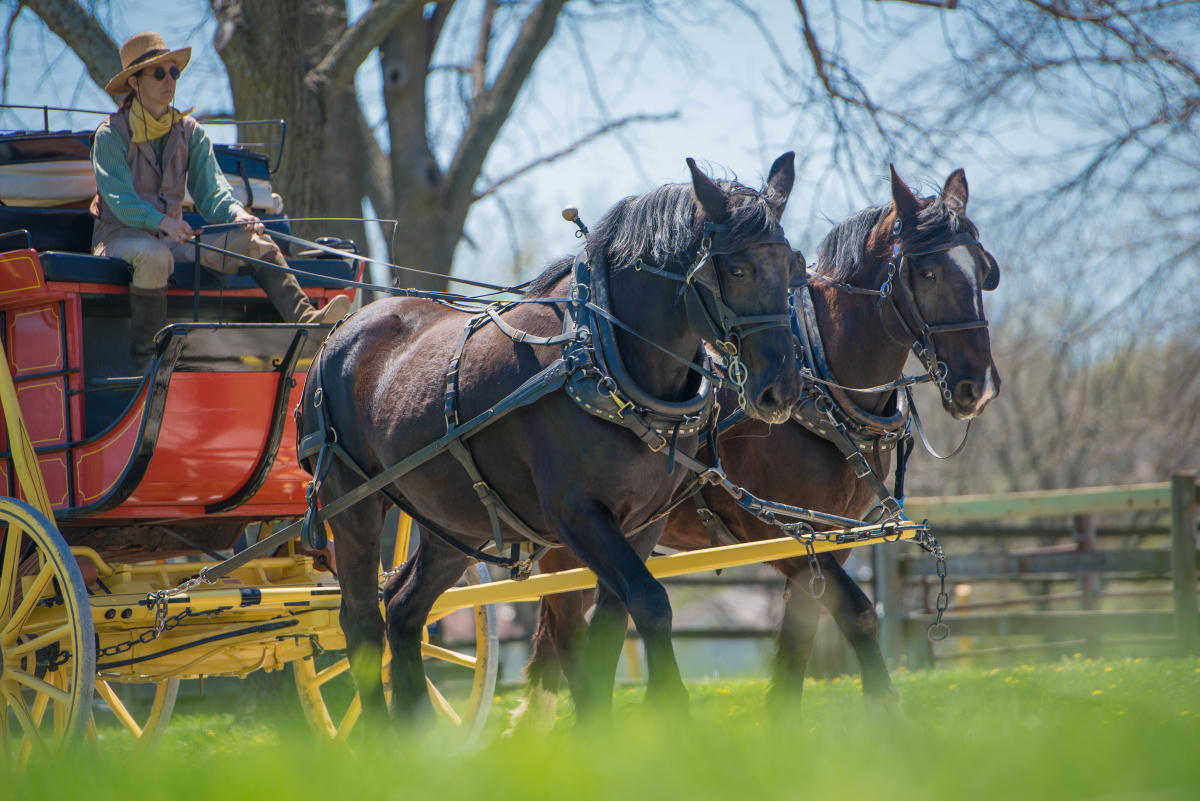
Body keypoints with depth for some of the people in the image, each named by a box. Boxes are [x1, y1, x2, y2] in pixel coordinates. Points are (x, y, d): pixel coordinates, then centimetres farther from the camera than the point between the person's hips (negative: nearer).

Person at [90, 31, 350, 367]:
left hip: (172, 237, 6)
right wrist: (162, 222, -36)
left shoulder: (190, 132, 7)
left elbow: (210, 191, -1)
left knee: (254, 243, -11)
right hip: (120, 236, -5)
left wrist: (236, 213, -24)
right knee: (154, 256, -40)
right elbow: (120, 200, -19)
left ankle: (306, 319, -28)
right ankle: (145, 355, -30)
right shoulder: (111, 134, -8)